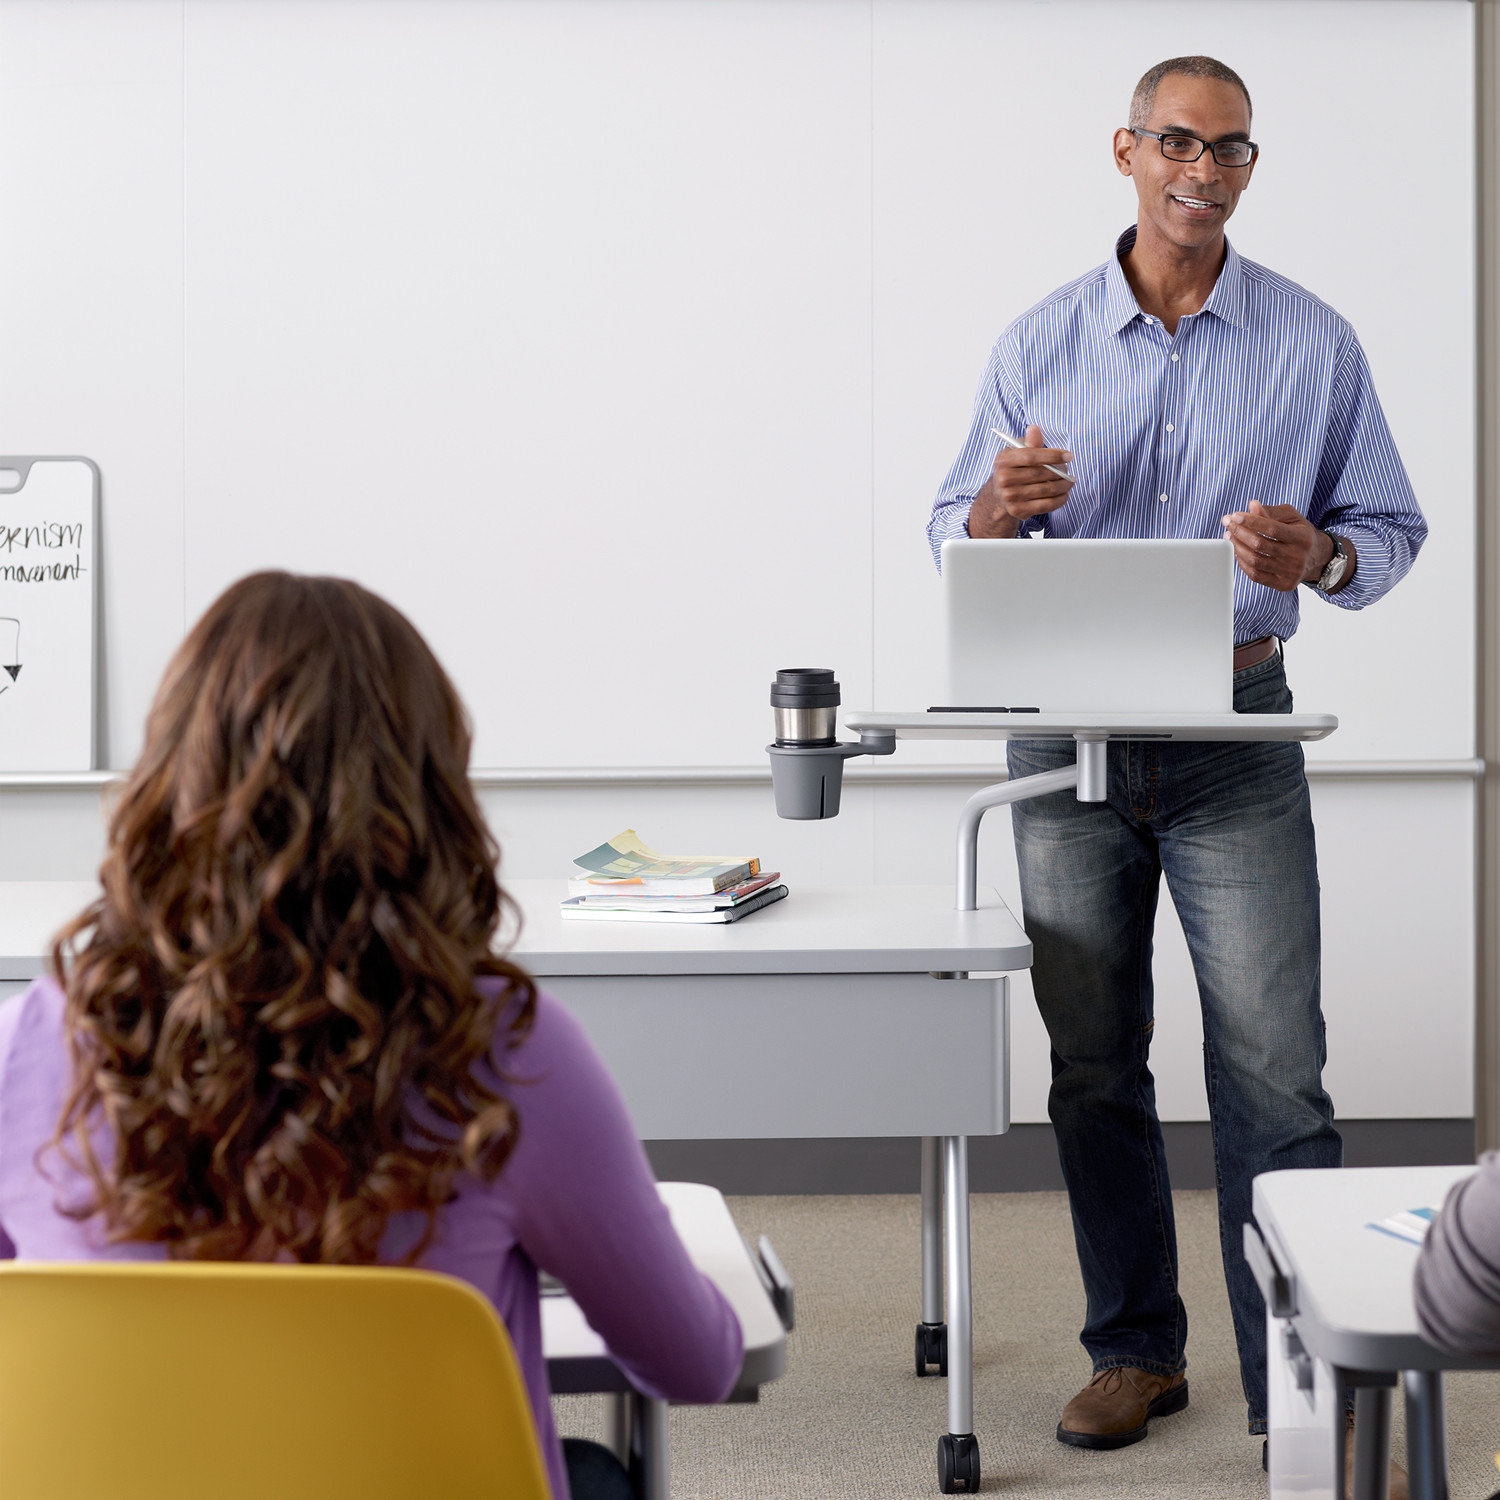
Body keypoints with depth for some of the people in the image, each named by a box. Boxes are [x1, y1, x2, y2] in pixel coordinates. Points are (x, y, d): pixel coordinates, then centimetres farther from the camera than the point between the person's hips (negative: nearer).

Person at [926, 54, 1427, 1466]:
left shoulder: (1314, 344, 2)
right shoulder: (1038, 344, 5)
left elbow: (1390, 530, 6)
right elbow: (955, 543, 9)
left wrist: (1317, 557, -17)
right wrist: (1000, 511, -15)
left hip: (1236, 730, -2)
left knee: (1273, 1067, -6)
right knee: (1093, 1065, 8)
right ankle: (1134, 1348, 22)